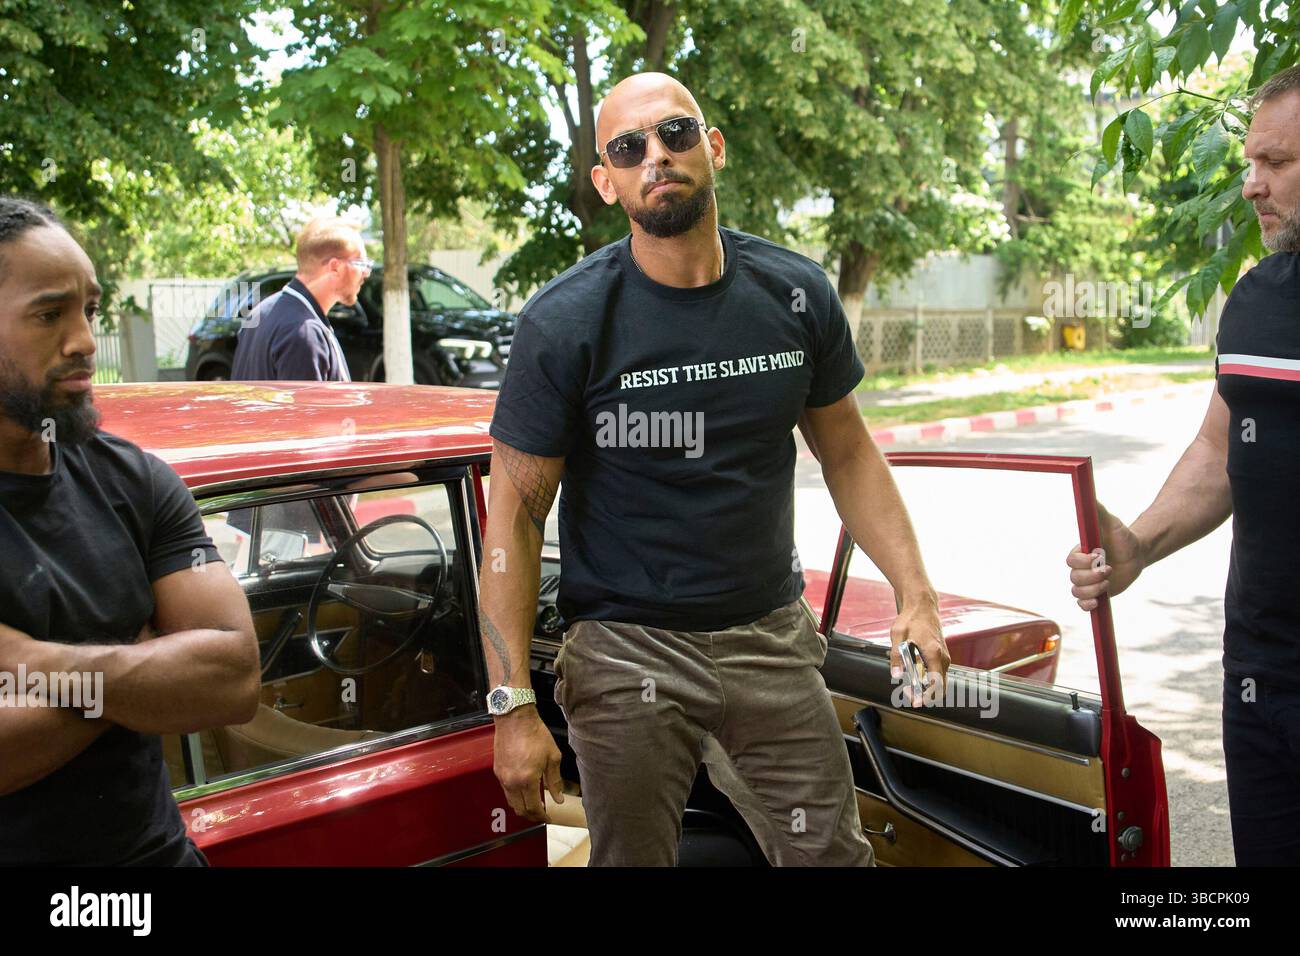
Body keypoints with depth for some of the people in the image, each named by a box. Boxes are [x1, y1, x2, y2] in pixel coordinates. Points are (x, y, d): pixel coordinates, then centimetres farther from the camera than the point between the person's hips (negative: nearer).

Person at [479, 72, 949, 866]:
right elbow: (515, 516, -10)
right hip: (629, 655, -3)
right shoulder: (565, 324, -11)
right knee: (632, 858, 8)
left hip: (772, 642, 3)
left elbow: (848, 452, 10)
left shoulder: (797, 295, 0)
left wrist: (916, 593, 1)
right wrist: (513, 706, -14)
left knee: (835, 853, 11)